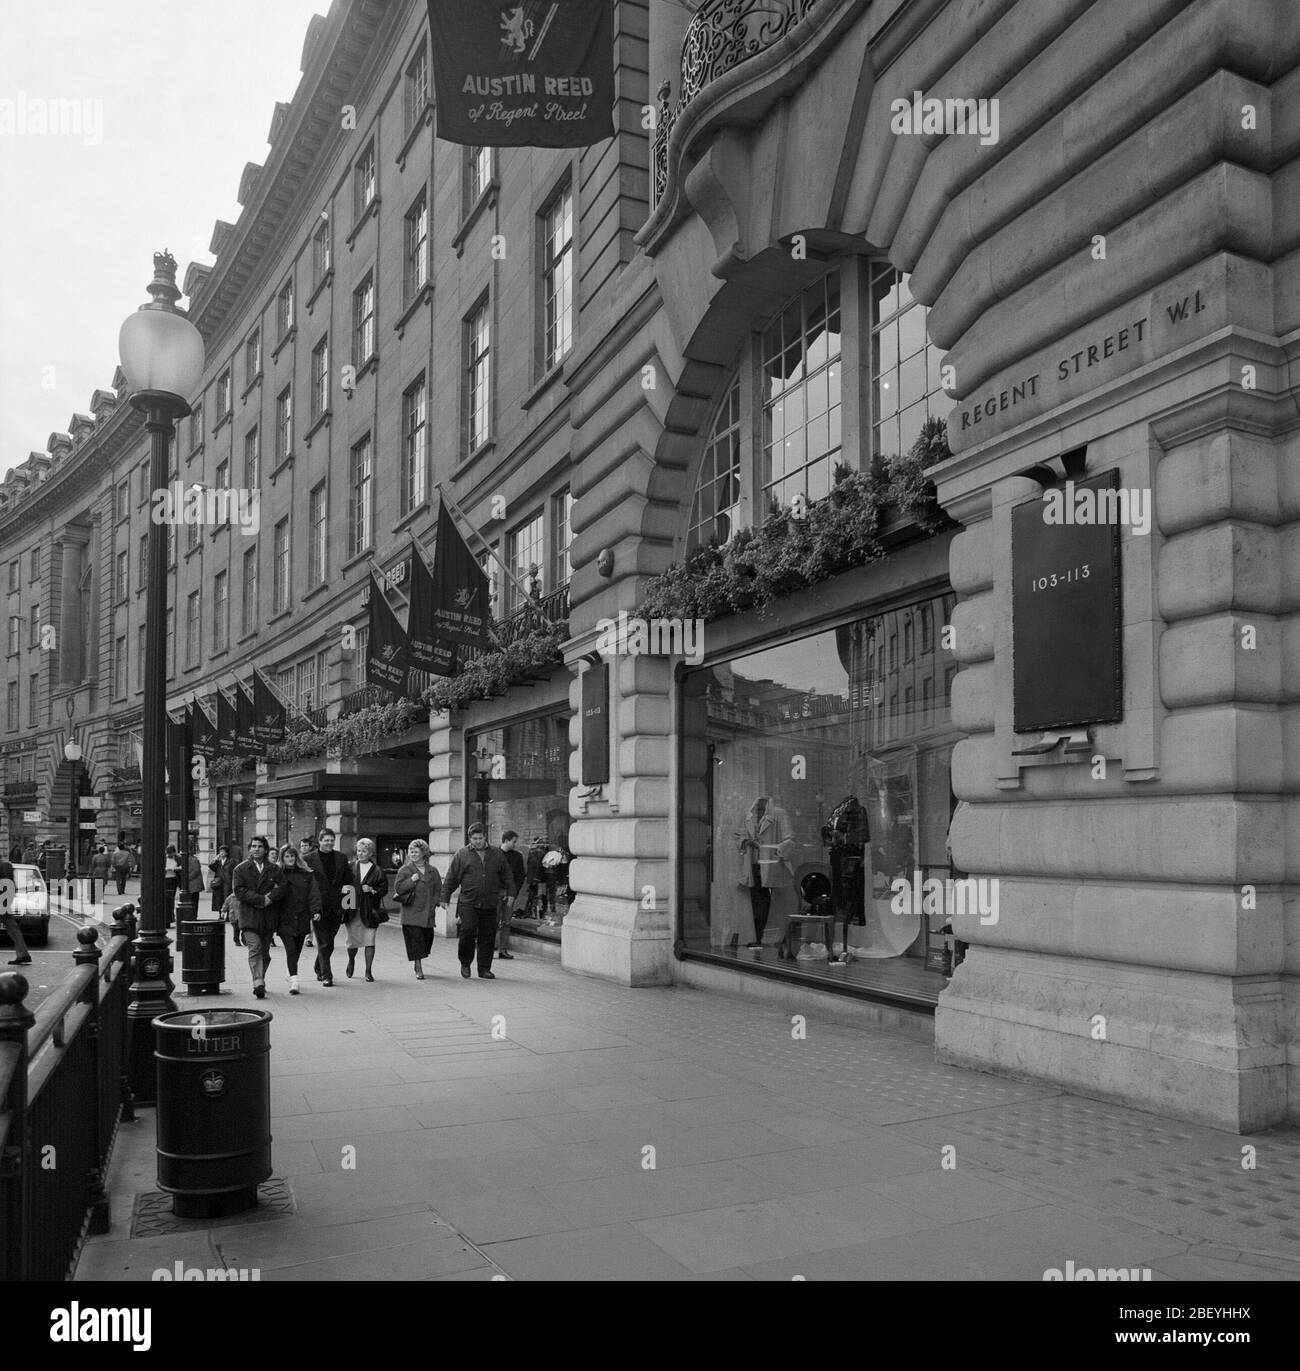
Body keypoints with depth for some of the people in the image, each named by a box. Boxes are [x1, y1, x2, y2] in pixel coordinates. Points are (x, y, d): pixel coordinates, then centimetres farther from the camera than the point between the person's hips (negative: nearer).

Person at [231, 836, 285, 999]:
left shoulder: (274, 869, 13)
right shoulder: (241, 869, 6)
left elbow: (282, 888, 2)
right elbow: (239, 891, -6)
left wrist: (270, 898, -15)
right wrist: (261, 899, -13)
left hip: (268, 917, 3)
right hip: (249, 916, -3)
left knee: (265, 952, 7)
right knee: (255, 948, -16)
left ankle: (259, 981, 22)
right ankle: (258, 984, -20)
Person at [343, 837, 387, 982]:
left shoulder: (377, 870, 3)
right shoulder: (350, 867, 6)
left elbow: (384, 889, 2)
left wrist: (372, 890, -14)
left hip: (370, 910, -1)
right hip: (352, 909, 1)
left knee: (370, 940, -3)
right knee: (352, 940, 7)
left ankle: (368, 970, 7)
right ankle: (351, 960, 38)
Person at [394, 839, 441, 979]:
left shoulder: (433, 871, 10)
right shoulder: (404, 870, 3)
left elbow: (438, 889, 12)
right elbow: (397, 888, -4)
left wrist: (434, 903, -1)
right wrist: (411, 880, -16)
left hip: (428, 913, 3)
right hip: (411, 913, -3)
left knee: (427, 938, 6)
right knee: (415, 938, -10)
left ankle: (418, 965, 27)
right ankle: (419, 970, -5)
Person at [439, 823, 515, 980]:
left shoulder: (497, 854, 10)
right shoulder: (462, 855, 4)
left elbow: (506, 876, 17)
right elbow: (451, 878, 7)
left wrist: (510, 893, 11)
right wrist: (445, 898, 7)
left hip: (490, 904, 2)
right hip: (468, 902, -2)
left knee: (488, 936, 3)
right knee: (468, 931, -15)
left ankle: (484, 968, 14)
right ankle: (465, 964, 7)